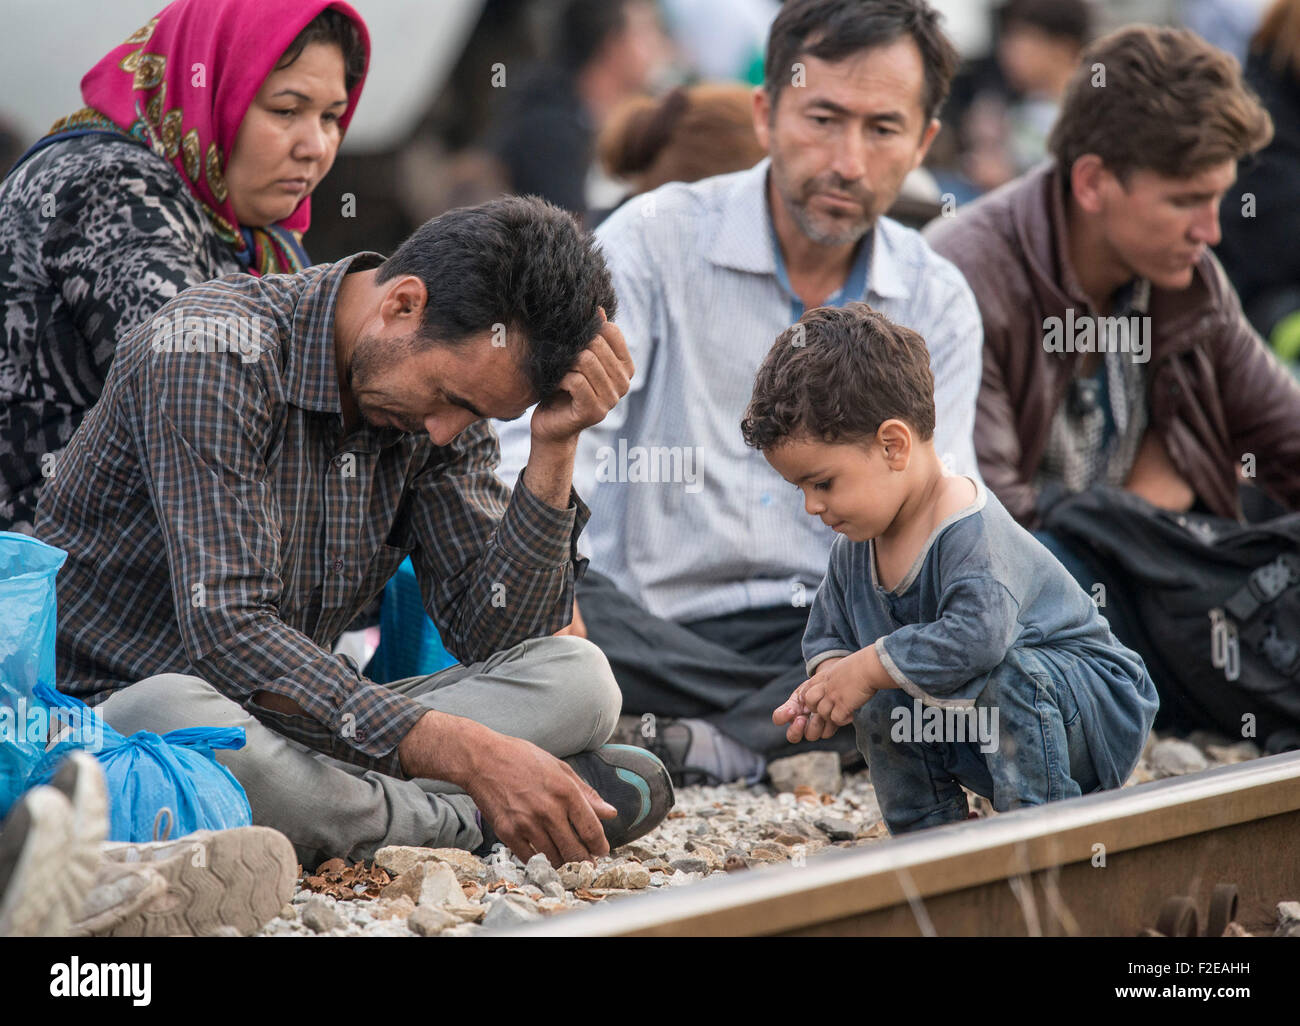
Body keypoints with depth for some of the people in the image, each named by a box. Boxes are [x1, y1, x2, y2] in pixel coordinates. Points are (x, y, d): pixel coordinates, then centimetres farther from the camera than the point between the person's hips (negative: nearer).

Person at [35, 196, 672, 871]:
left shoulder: (444, 407, 3)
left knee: (575, 679, -10)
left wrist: (554, 447, -13)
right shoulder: (215, 354, -20)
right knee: (172, 715, -43)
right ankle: (469, 820, -26)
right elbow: (228, 630, -30)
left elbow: (495, 636, 0)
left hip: (289, 729, 6)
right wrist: (466, 753, -36)